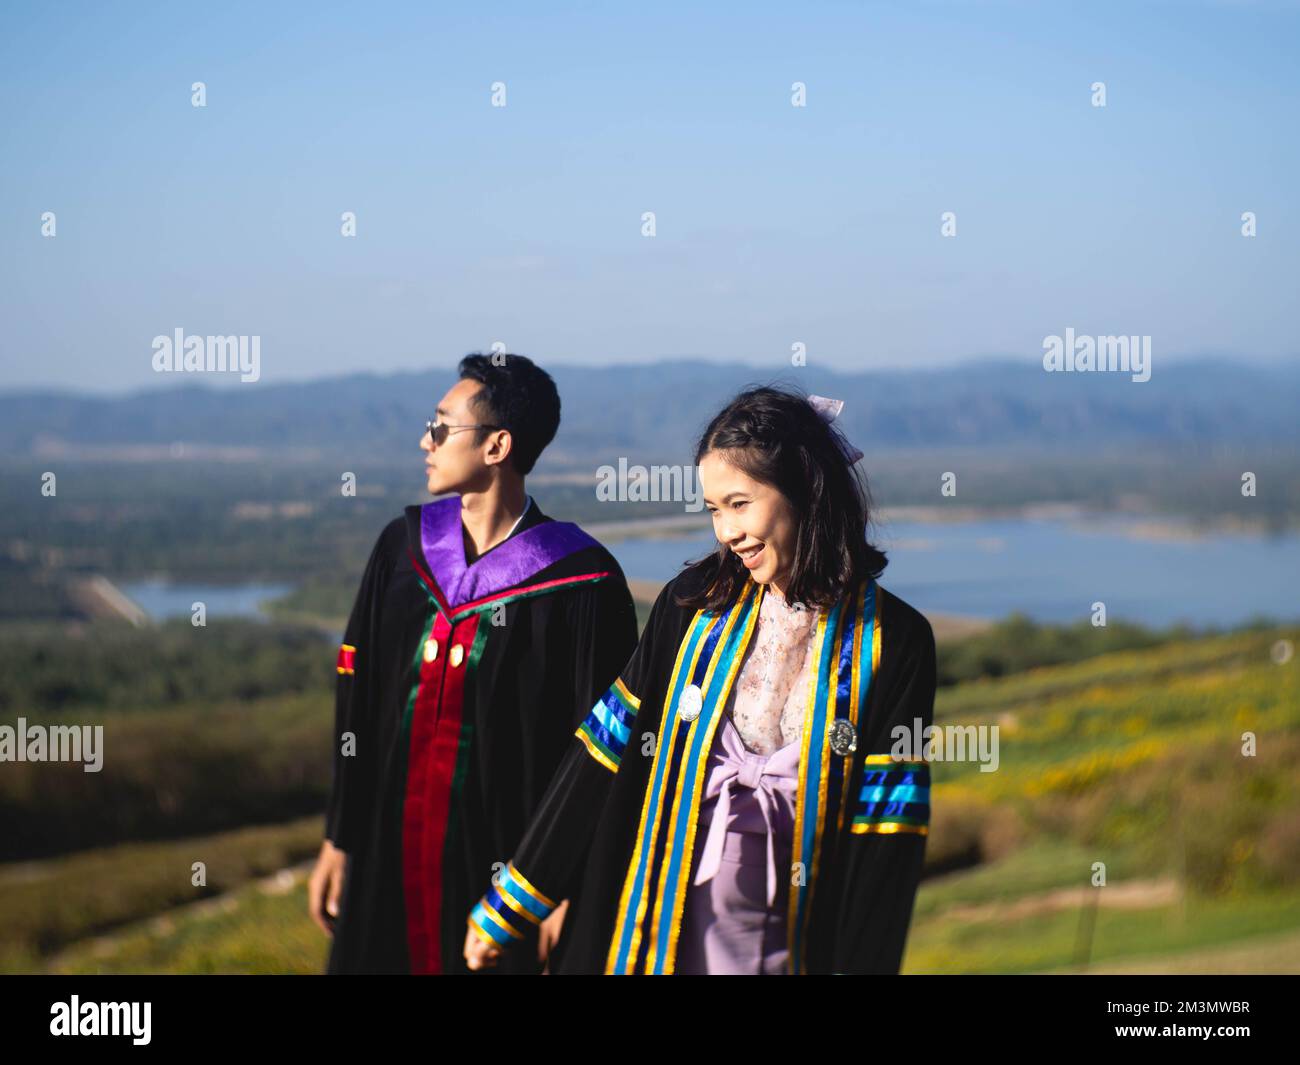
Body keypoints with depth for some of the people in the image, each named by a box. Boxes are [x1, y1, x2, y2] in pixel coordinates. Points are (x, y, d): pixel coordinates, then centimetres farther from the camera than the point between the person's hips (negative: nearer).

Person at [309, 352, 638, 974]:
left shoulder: (578, 582, -11)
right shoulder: (405, 546, 4)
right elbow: (357, 703, 9)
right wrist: (339, 840, 9)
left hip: (502, 867, -4)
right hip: (389, 861, 4)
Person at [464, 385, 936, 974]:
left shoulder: (891, 641, -6)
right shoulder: (696, 604, -1)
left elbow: (885, 823, -7)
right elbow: (606, 751, 1)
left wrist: (865, 962, -12)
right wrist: (509, 905, 2)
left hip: (788, 939, -1)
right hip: (664, 922, 1)